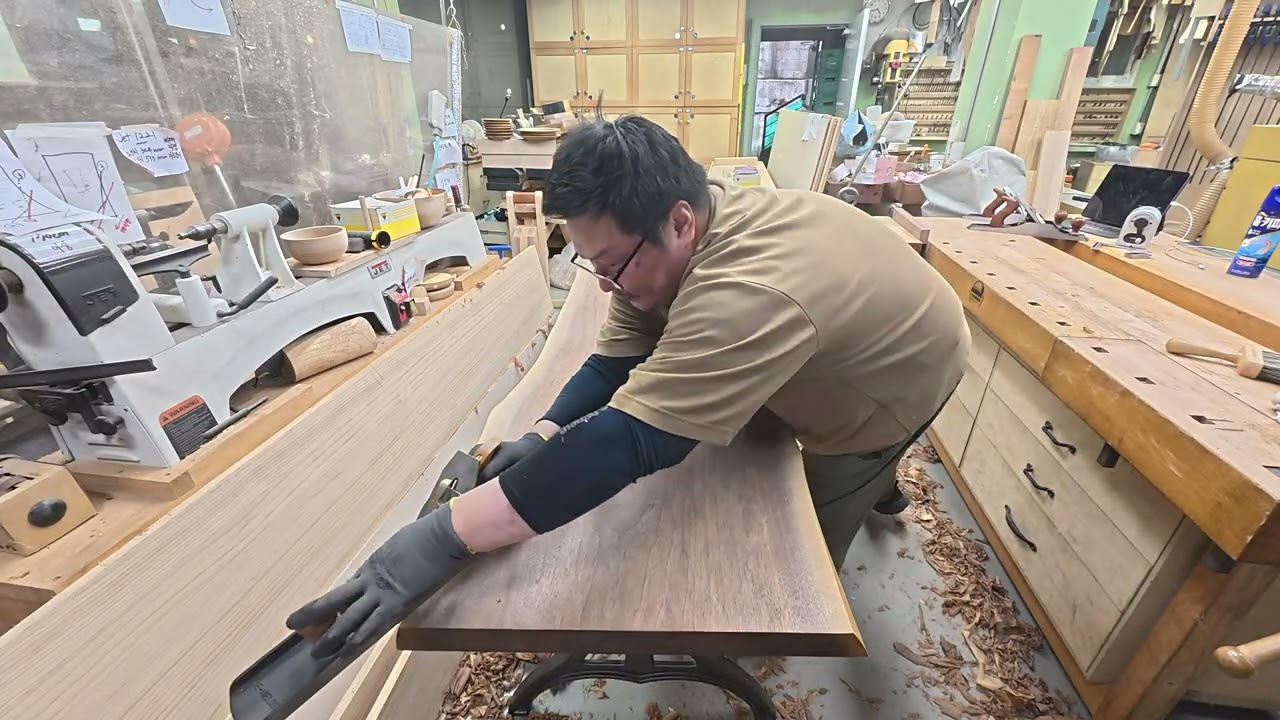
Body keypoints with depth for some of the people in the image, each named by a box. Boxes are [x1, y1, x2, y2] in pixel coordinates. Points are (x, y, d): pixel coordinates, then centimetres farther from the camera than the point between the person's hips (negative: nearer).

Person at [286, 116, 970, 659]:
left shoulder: (750, 293, -47)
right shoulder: (673, 241, -19)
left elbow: (630, 440, -51)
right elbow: (618, 363, -16)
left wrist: (445, 538, -50)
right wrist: (544, 437, -30)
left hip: (897, 381, -7)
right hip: (836, 371, 7)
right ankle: (877, 481, 65)